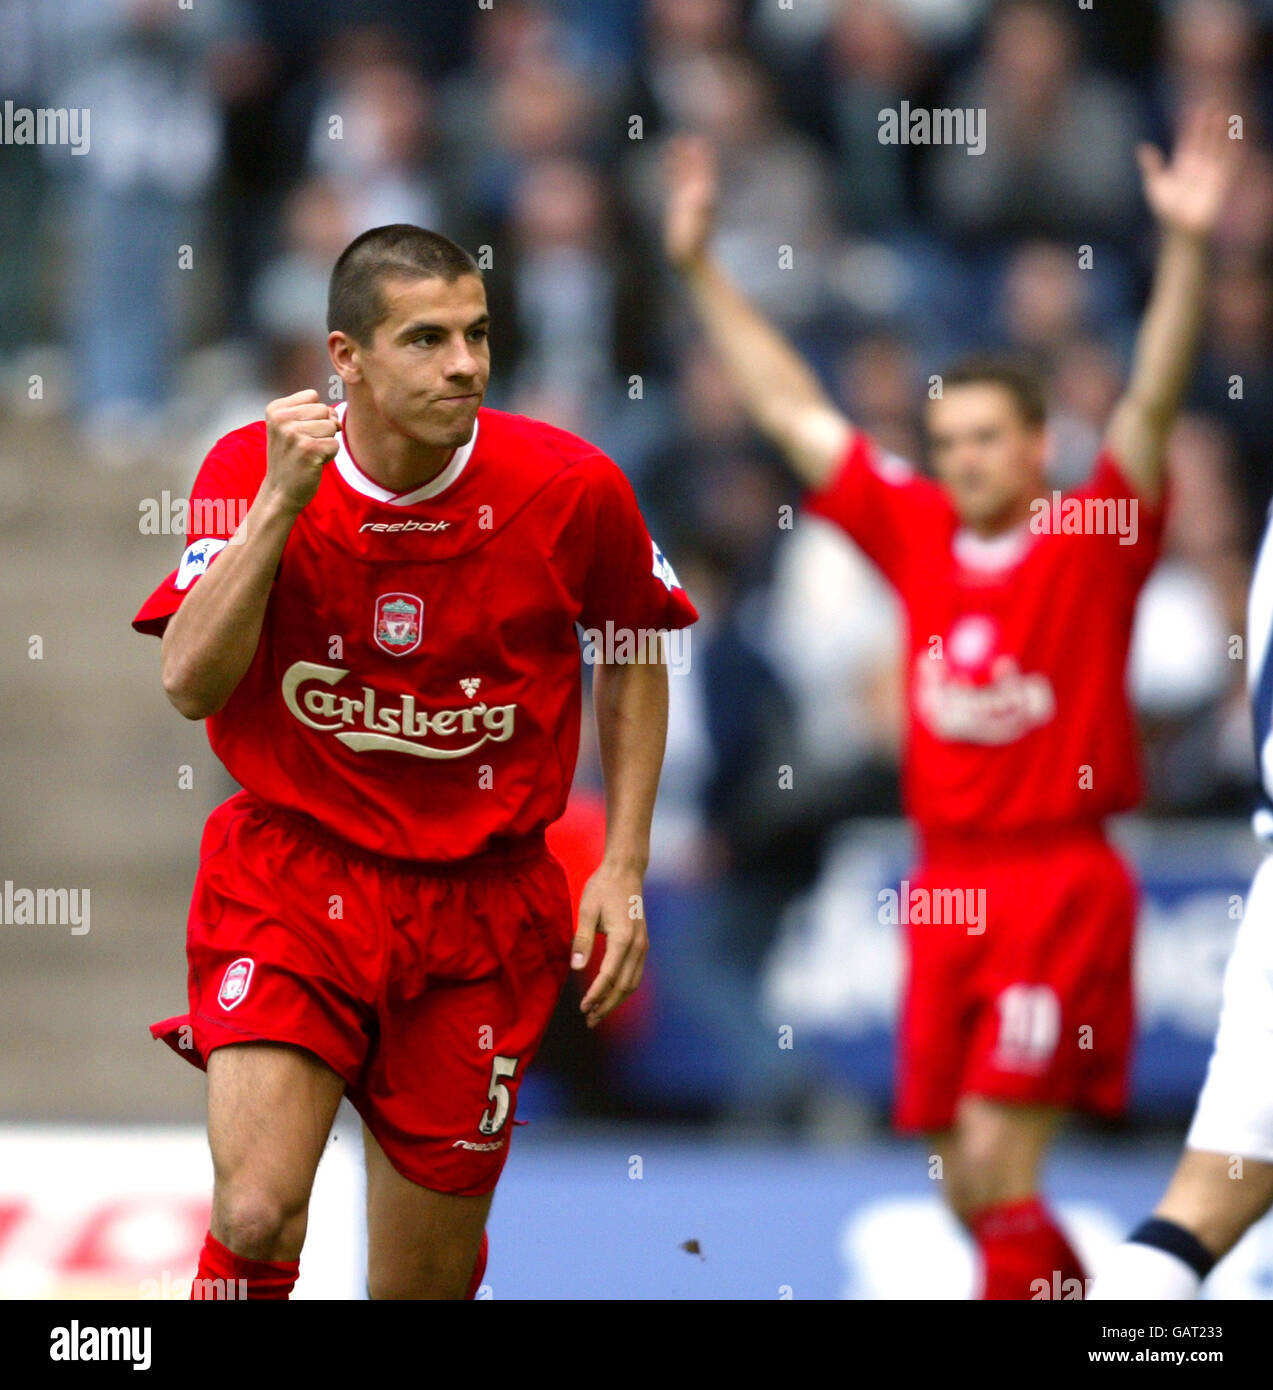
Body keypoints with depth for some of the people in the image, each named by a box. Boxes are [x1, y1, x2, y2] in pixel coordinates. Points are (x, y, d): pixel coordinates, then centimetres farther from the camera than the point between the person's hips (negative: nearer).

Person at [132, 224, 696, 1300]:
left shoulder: (571, 487, -8)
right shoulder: (254, 467, -8)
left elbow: (633, 655, 10)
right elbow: (190, 686, -17)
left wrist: (624, 868, 4)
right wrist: (282, 503, -25)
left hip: (484, 899, 1)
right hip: (292, 872, -1)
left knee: (427, 1281, 6)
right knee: (257, 1220, -23)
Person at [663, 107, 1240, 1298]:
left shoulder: (1089, 541, -3)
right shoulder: (915, 533, 9)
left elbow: (1152, 403, -15)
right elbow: (792, 411, 14)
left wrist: (1185, 248, -27)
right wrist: (698, 267, 14)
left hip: (1059, 881, -5)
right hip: (945, 887, 5)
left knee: (995, 1158, -13)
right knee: (962, 1183, 8)